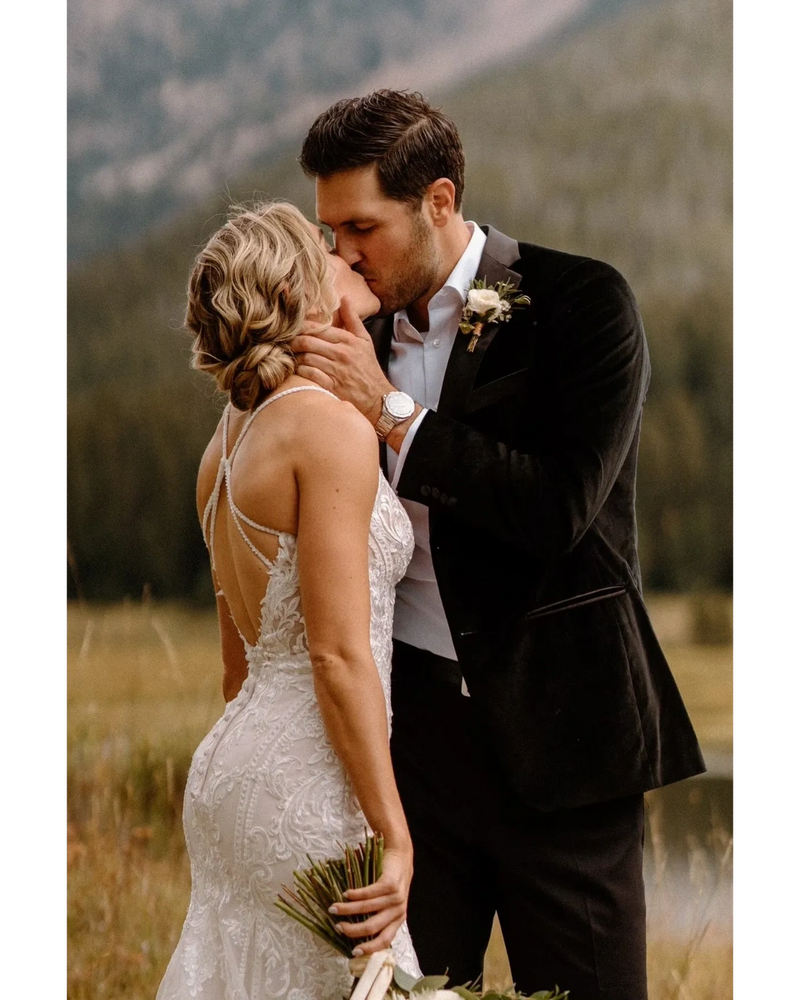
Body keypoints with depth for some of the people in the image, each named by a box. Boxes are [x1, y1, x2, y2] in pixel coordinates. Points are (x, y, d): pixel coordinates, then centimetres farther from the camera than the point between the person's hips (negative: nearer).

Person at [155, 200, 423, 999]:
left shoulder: (232, 434, 13)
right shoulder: (332, 429, -14)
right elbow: (338, 654, -19)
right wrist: (393, 835, -18)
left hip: (231, 761, 9)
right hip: (306, 784, -9)